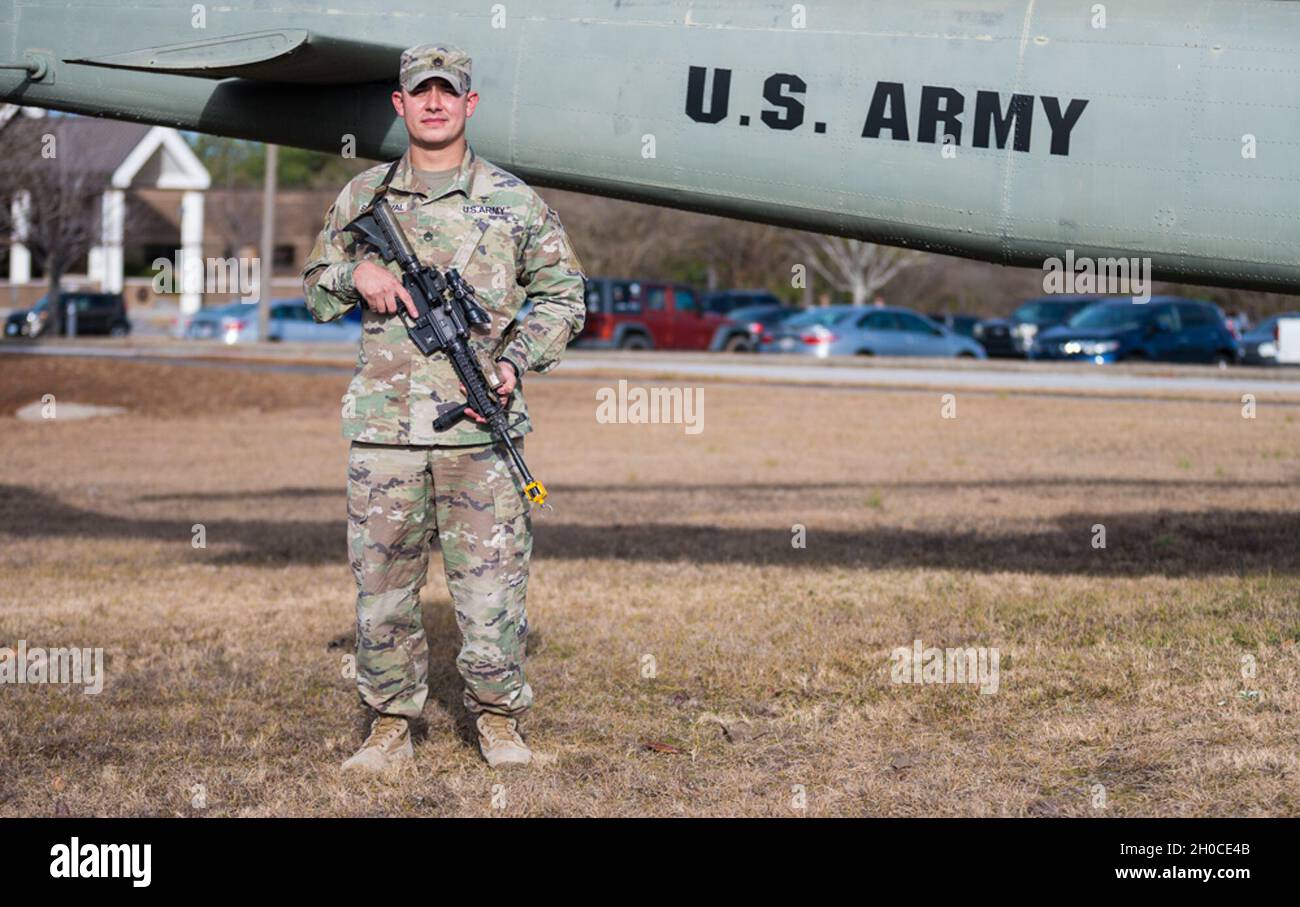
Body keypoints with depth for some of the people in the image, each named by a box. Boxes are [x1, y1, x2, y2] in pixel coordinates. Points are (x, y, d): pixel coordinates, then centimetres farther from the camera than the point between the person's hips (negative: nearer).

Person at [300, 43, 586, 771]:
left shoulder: (512, 200, 5)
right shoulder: (362, 197, 11)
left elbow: (563, 294, 10)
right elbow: (316, 291, 20)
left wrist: (517, 362, -5)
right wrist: (356, 274, -3)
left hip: (480, 429, -2)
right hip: (384, 426, 2)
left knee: (492, 579, 1)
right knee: (383, 581, 5)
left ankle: (499, 715, 16)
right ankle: (392, 723, 17)